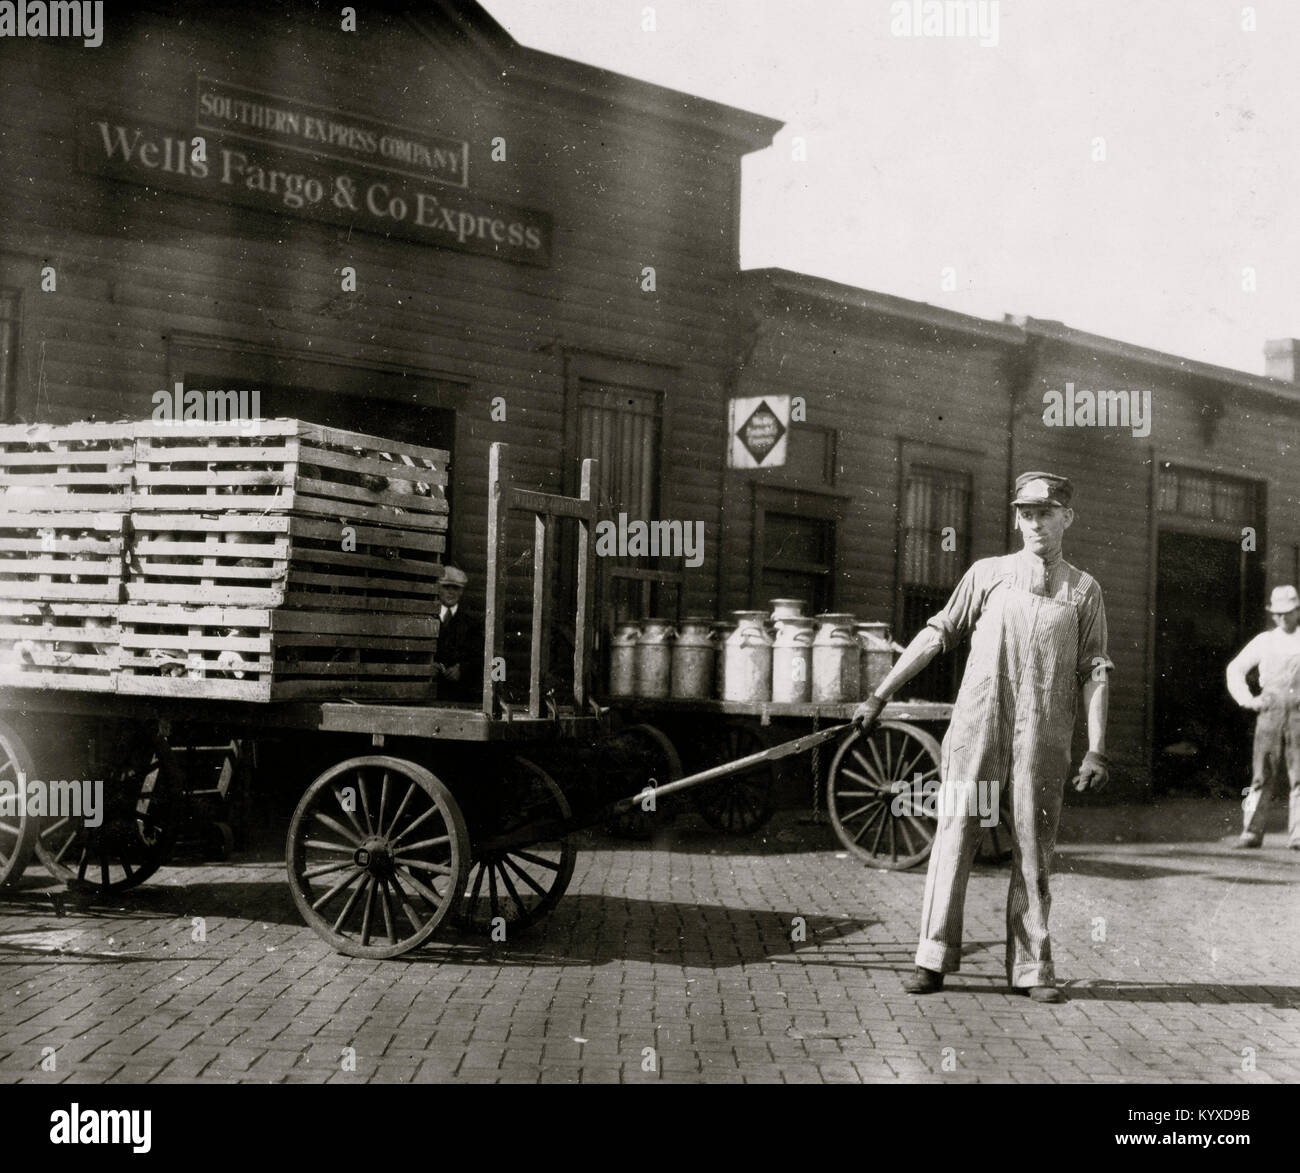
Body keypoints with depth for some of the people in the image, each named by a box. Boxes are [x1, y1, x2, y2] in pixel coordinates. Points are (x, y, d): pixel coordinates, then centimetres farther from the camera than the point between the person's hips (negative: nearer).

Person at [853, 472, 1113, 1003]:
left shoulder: (1084, 590, 12)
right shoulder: (987, 573, 11)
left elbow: (1094, 673, 8)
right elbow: (937, 635, 13)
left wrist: (1095, 749, -2)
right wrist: (879, 696, 10)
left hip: (1043, 739, 0)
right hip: (977, 727, 0)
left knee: (1033, 850, 3)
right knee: (955, 832, -6)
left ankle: (1031, 967, 10)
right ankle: (934, 958, -3)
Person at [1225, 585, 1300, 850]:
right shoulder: (1264, 641, 15)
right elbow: (1235, 669, 19)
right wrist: (1247, 699, 7)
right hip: (1270, 709, 1)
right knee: (1263, 773, -1)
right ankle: (1252, 831, 1)